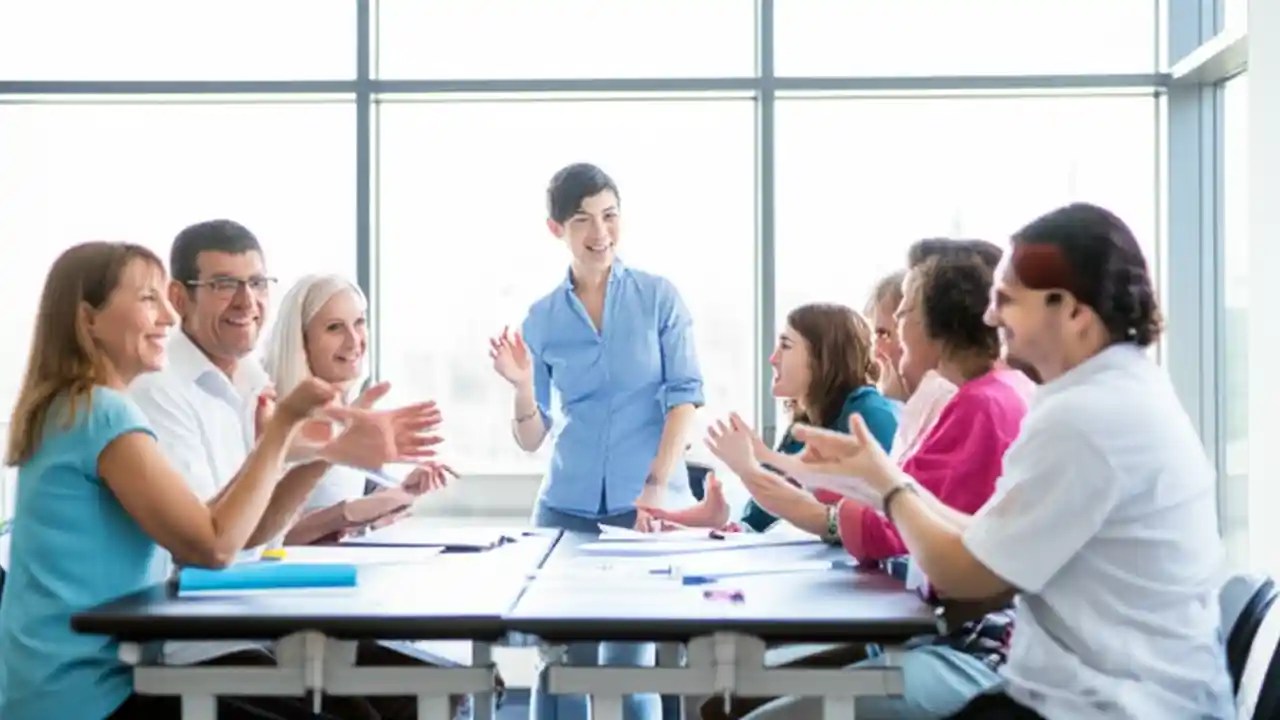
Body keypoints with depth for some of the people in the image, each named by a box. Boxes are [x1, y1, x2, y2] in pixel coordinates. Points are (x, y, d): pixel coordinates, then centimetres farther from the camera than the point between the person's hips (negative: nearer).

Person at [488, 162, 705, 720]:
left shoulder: (659, 297, 1)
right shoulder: (541, 318, 5)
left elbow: (684, 397, -6)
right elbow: (531, 440, 6)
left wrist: (656, 487, -17)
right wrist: (523, 386, -14)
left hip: (647, 506, -2)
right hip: (565, 509, 2)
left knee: (629, 663, -1)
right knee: (561, 663, 4)